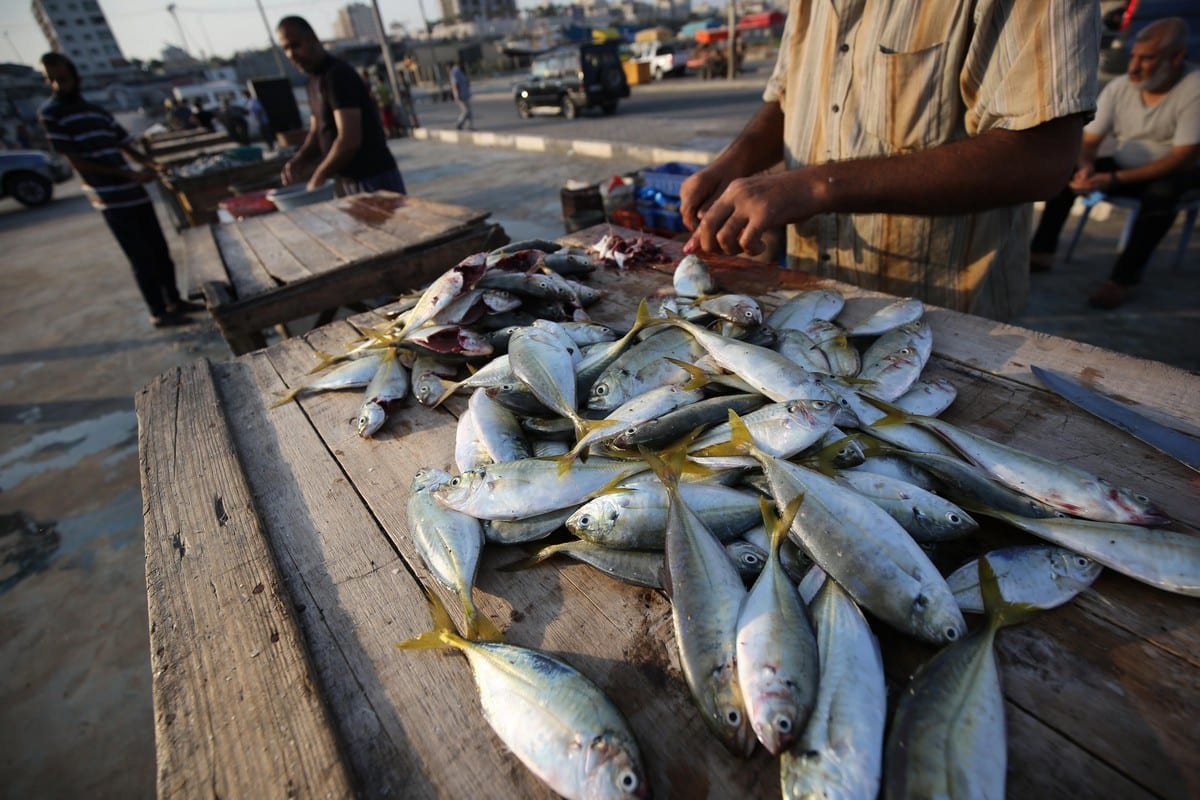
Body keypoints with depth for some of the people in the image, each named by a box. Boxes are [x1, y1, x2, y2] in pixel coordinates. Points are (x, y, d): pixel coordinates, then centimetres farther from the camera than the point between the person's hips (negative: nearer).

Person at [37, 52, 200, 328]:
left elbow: (129, 148, 19)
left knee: (160, 251, 11)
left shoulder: (98, 111, 16)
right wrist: (129, 174, -17)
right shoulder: (50, 113, -3)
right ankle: (159, 314, 2)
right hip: (112, 201, -6)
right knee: (141, 259, -6)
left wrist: (156, 165, 0)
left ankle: (175, 301, 22)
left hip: (135, 194, 6)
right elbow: (78, 162, -10)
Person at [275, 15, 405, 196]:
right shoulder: (315, 80, 14)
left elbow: (349, 140, -23)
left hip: (373, 180, -9)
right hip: (349, 181, 9)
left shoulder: (337, 75, -14)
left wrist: (319, 176, -14)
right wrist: (298, 161, 1)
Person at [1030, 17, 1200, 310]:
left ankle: (1124, 277, -31)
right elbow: (1089, 140, -5)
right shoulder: (1119, 87, -8)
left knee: (1162, 192, -38)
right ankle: (1041, 253, -15)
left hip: (1173, 173, -5)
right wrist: (1085, 166, -29)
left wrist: (1115, 179, -35)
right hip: (1125, 166, 5)